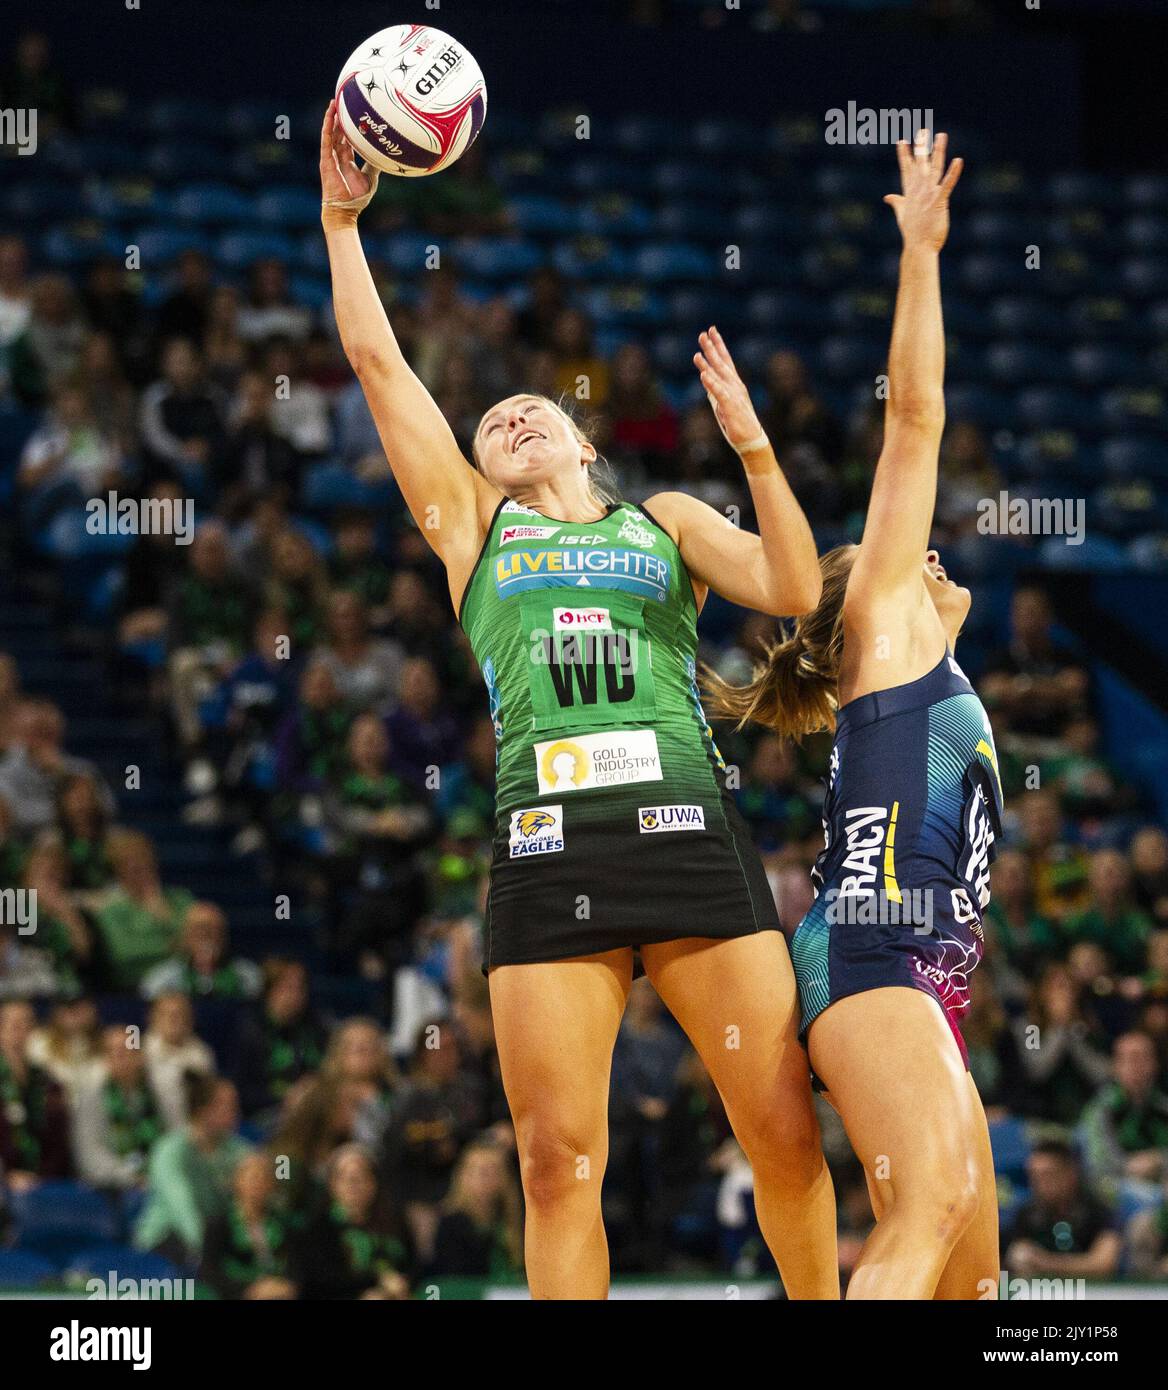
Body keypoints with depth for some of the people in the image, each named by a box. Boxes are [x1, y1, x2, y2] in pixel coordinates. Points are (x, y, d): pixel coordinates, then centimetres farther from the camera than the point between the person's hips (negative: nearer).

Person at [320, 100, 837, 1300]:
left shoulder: (667, 520, 20)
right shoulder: (472, 525, 21)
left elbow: (791, 590, 3)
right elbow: (376, 359, 17)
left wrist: (750, 441, -3)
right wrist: (340, 217, 16)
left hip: (689, 833, 0)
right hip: (548, 849, 0)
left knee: (785, 1133, -5)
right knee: (558, 1163, -5)